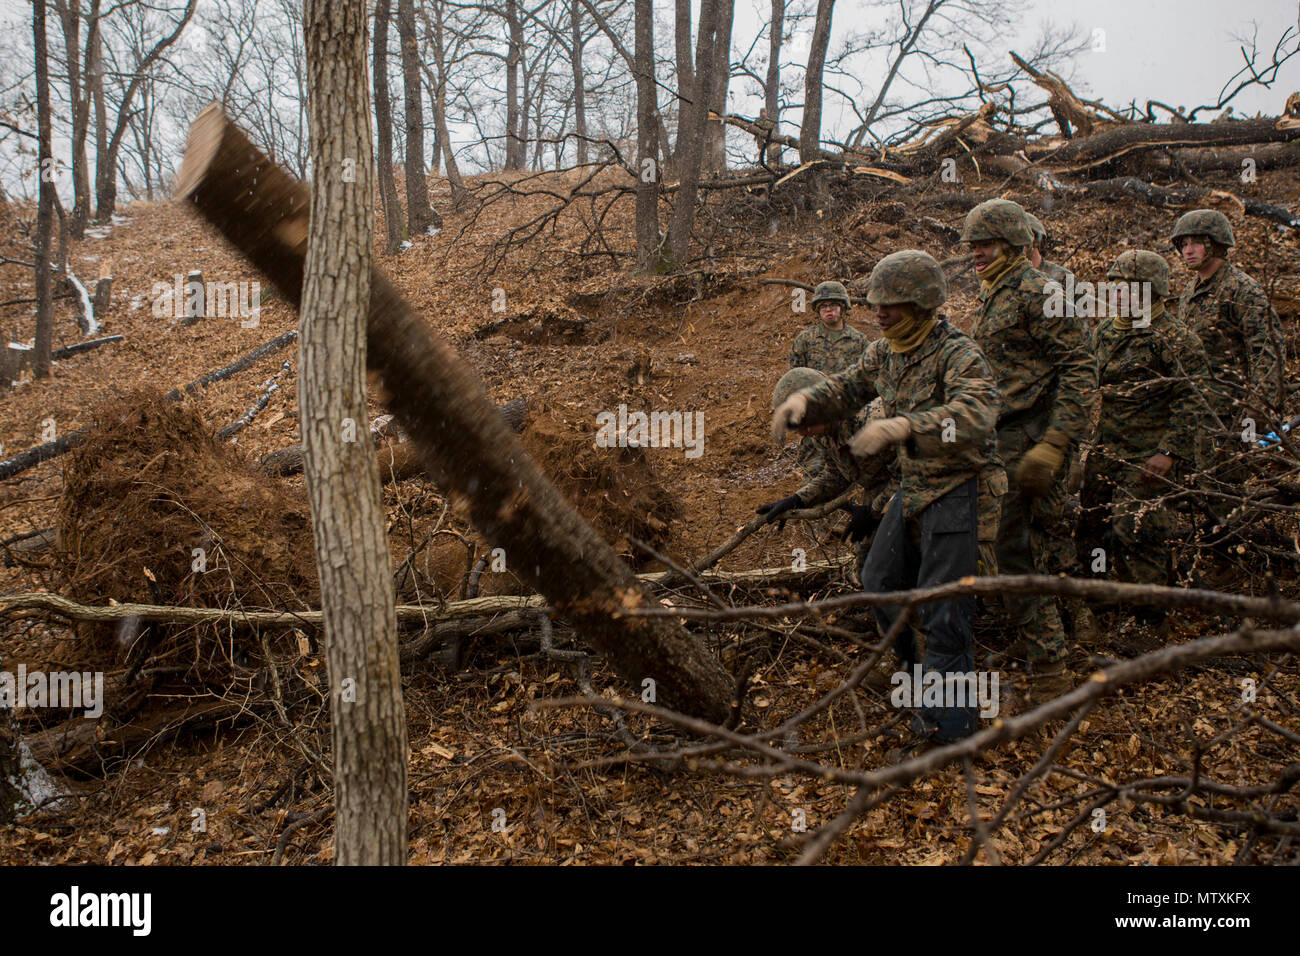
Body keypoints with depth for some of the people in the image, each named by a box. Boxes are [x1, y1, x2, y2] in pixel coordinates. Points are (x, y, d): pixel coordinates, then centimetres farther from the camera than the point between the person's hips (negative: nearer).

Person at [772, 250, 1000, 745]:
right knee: (882, 580, 17)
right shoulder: (885, 352, 4)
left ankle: (947, 718, 6)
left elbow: (976, 417, -38)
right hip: (912, 487, 9)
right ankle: (922, 668, 38)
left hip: (958, 489, -8)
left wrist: (903, 426, -51)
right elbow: (846, 390, 13)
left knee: (943, 604, -6)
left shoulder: (958, 353, -21)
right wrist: (804, 399, -10)